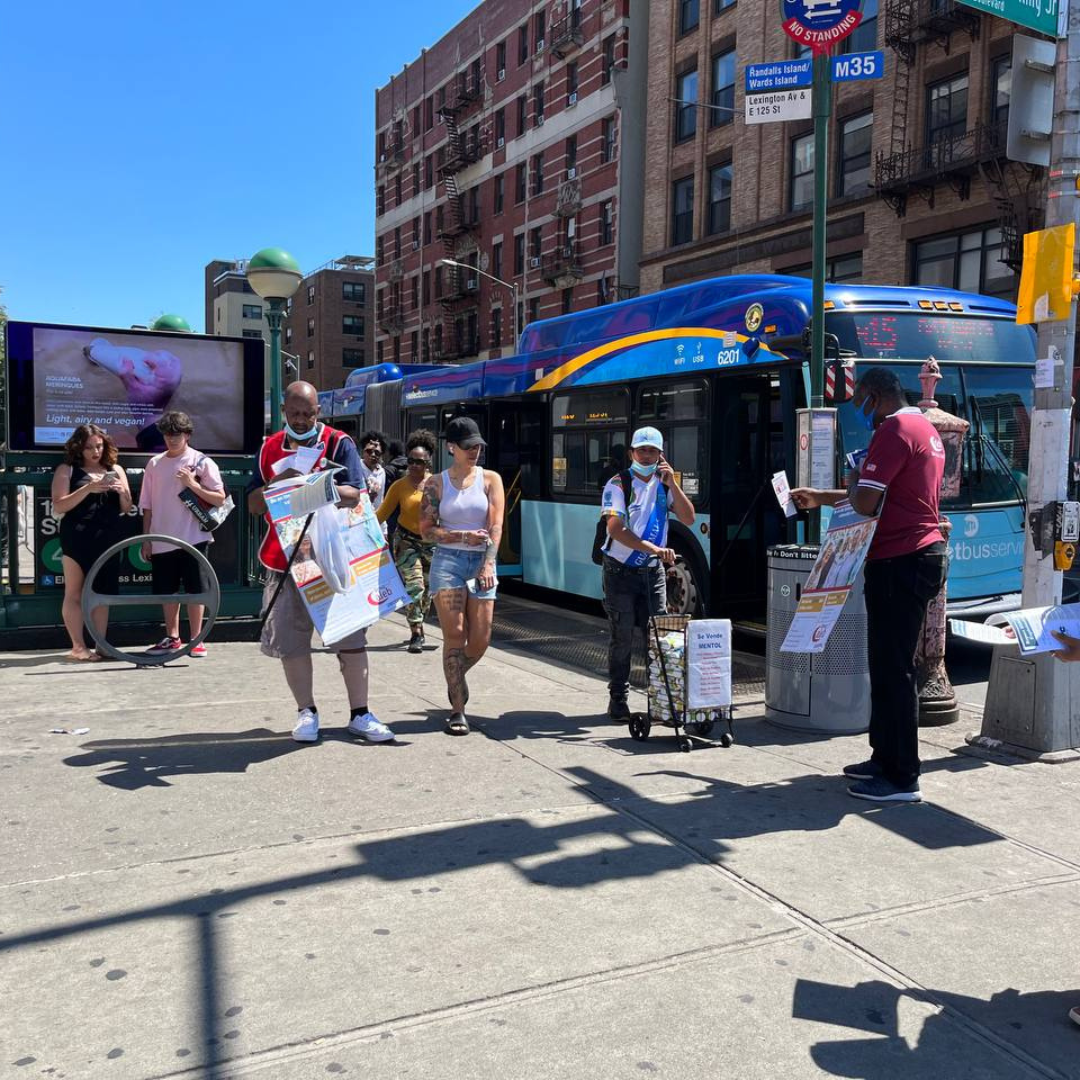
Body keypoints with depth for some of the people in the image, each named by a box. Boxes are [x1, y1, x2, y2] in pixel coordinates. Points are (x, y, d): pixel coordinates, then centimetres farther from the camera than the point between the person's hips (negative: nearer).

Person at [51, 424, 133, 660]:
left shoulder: (115, 470, 13)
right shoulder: (67, 470, 2)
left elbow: (126, 508, 13)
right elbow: (58, 507, -8)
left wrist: (122, 492, -8)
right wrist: (88, 488, -18)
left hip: (108, 540, 3)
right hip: (77, 540, -3)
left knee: (103, 593, 4)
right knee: (75, 593, -1)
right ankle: (78, 647, 2)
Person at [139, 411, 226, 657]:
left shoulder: (202, 462, -2)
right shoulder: (154, 463, 7)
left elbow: (220, 499, -6)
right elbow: (147, 505, 10)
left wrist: (193, 484, -16)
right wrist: (146, 539, 7)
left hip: (193, 538, -3)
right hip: (162, 540, 4)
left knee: (194, 590, 0)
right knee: (167, 590, 10)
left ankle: (196, 639, 9)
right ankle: (172, 638, 22)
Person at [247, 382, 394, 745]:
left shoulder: (339, 443, -1)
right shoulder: (270, 448, 10)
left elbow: (353, 495, -12)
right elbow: (254, 504, 7)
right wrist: (279, 482, -12)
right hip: (286, 558, 3)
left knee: (351, 637, 1)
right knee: (290, 641, 4)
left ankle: (359, 714, 11)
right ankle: (306, 712, 18)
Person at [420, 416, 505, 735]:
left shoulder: (490, 479, 5)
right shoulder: (436, 483, 4)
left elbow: (496, 526, -5)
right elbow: (426, 530, 1)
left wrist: (488, 564, -17)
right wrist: (462, 536, -13)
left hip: (481, 562, 2)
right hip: (448, 560, -1)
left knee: (481, 639, -1)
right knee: (455, 634, -8)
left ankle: (456, 676, 32)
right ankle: (457, 711, 1)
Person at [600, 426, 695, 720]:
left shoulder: (664, 485, 6)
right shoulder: (618, 485, -9)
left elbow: (688, 519, -3)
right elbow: (616, 530, -19)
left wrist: (672, 484, -13)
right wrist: (654, 549, -28)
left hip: (653, 570, 4)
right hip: (621, 570, -4)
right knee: (622, 638, 1)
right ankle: (618, 699, 11)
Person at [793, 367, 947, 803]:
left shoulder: (893, 431, -14)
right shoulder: (924, 428, 19)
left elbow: (865, 503, -22)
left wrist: (853, 483, 0)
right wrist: (819, 498, 32)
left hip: (899, 562, -10)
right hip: (923, 553, 10)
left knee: (892, 668, -6)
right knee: (890, 663, 16)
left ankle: (901, 778, 0)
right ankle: (885, 759, 26)